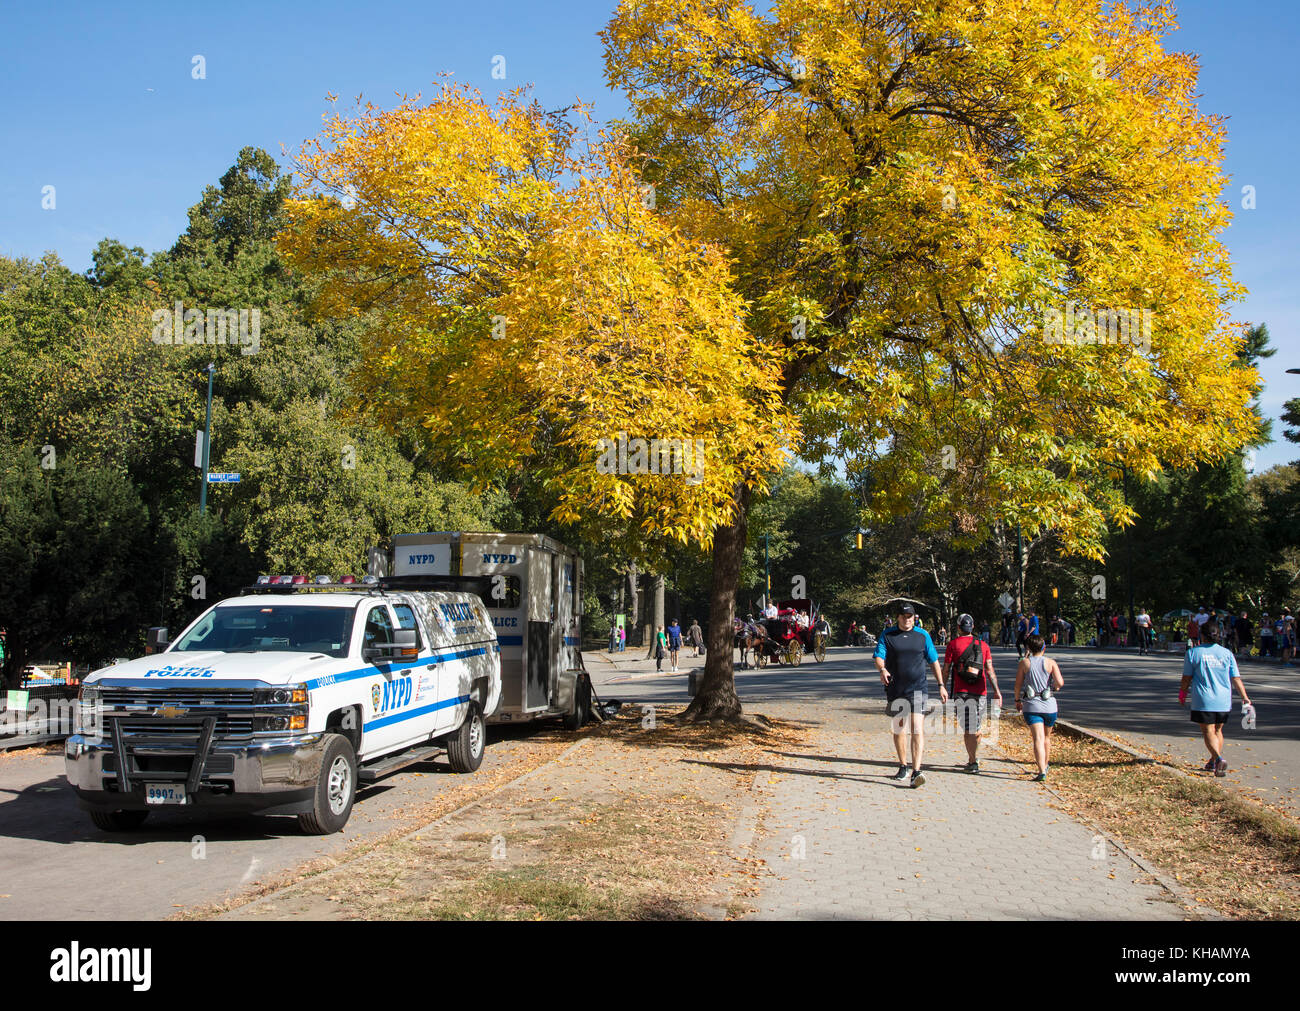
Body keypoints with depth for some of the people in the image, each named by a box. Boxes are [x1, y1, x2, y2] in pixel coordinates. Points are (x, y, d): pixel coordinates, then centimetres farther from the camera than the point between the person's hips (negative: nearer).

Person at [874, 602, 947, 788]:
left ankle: (916, 771, -20)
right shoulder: (887, 635, 4)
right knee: (898, 728, 10)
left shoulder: (923, 635, 7)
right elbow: (878, 657, -5)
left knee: (917, 728, -13)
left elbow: (934, 661, 13)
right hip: (895, 689, 1)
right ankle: (903, 767, 27)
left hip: (917, 688, -1)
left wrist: (941, 685, 10)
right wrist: (883, 670, -27)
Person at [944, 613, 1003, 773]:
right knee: (976, 728, 16)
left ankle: (973, 762, -7)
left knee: (968, 729, -1)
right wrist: (997, 691, -6)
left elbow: (946, 670, 0)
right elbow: (989, 670, -2)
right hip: (980, 692, 2)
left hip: (961, 692, -2)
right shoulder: (983, 645, 7)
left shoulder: (953, 644, 1)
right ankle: (973, 758, 25)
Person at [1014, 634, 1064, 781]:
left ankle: (1042, 772, -23)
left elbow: (1017, 685, 1)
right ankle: (1045, 765, 39)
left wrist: (1017, 700, 17)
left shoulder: (1024, 663, 0)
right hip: (1049, 705, 1)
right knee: (1047, 737, 23)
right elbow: (1060, 682, -13)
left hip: (1031, 706, -1)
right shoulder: (1051, 662, -1)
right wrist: (1056, 686, 10)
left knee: (1038, 739, -11)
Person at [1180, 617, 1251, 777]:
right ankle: (1213, 763, 20)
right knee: (1218, 730, 18)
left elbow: (1186, 678, 0)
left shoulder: (1193, 653, -3)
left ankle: (1219, 758, -24)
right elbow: (1236, 679, 4)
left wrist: (1182, 694, 14)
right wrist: (1245, 698, 9)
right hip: (1224, 701, 4)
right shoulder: (1227, 653, 4)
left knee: (1208, 732, -3)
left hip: (1203, 701, -4)